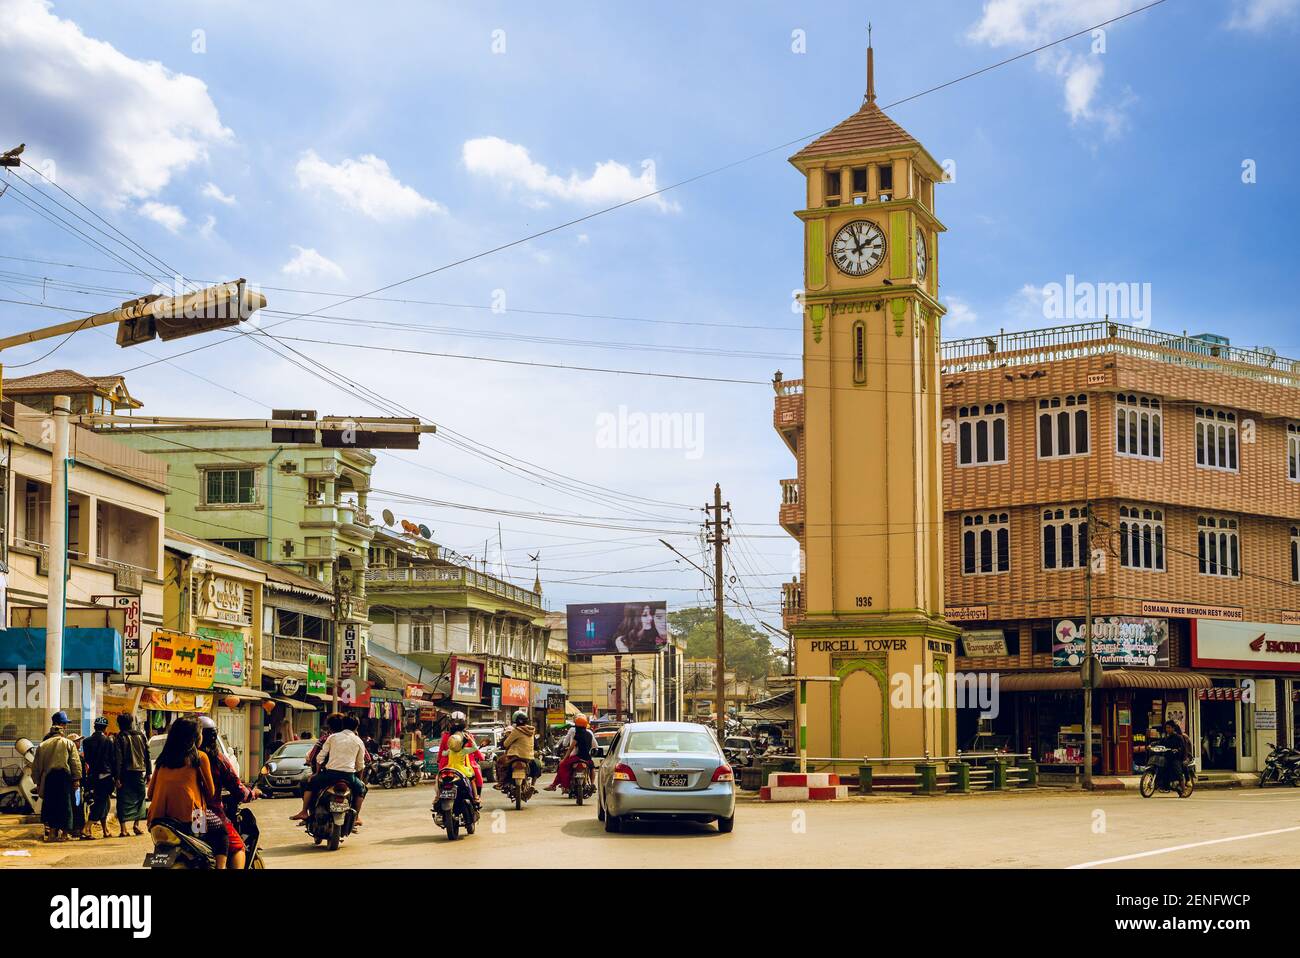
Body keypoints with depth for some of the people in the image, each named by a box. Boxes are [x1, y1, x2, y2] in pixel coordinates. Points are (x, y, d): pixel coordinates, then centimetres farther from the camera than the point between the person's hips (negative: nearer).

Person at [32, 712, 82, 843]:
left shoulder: (42, 745, 7)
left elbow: (36, 766, 9)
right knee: (65, 805, 3)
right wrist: (76, 779, -2)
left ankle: (52, 832, 8)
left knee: (50, 804, 9)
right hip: (65, 777, -2)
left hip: (48, 778, 2)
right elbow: (75, 763, -6)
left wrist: (37, 782, 16)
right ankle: (65, 832, 3)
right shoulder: (68, 743, -1)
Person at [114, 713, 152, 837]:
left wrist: (117, 777, -9)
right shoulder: (141, 735, 6)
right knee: (139, 798, 16)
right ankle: (136, 825, 12)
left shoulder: (120, 738, -5)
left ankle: (123, 829, -4)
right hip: (139, 772, 3)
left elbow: (118, 758, -9)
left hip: (125, 773, -3)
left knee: (123, 800, 1)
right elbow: (147, 755, 7)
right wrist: (148, 772, 12)